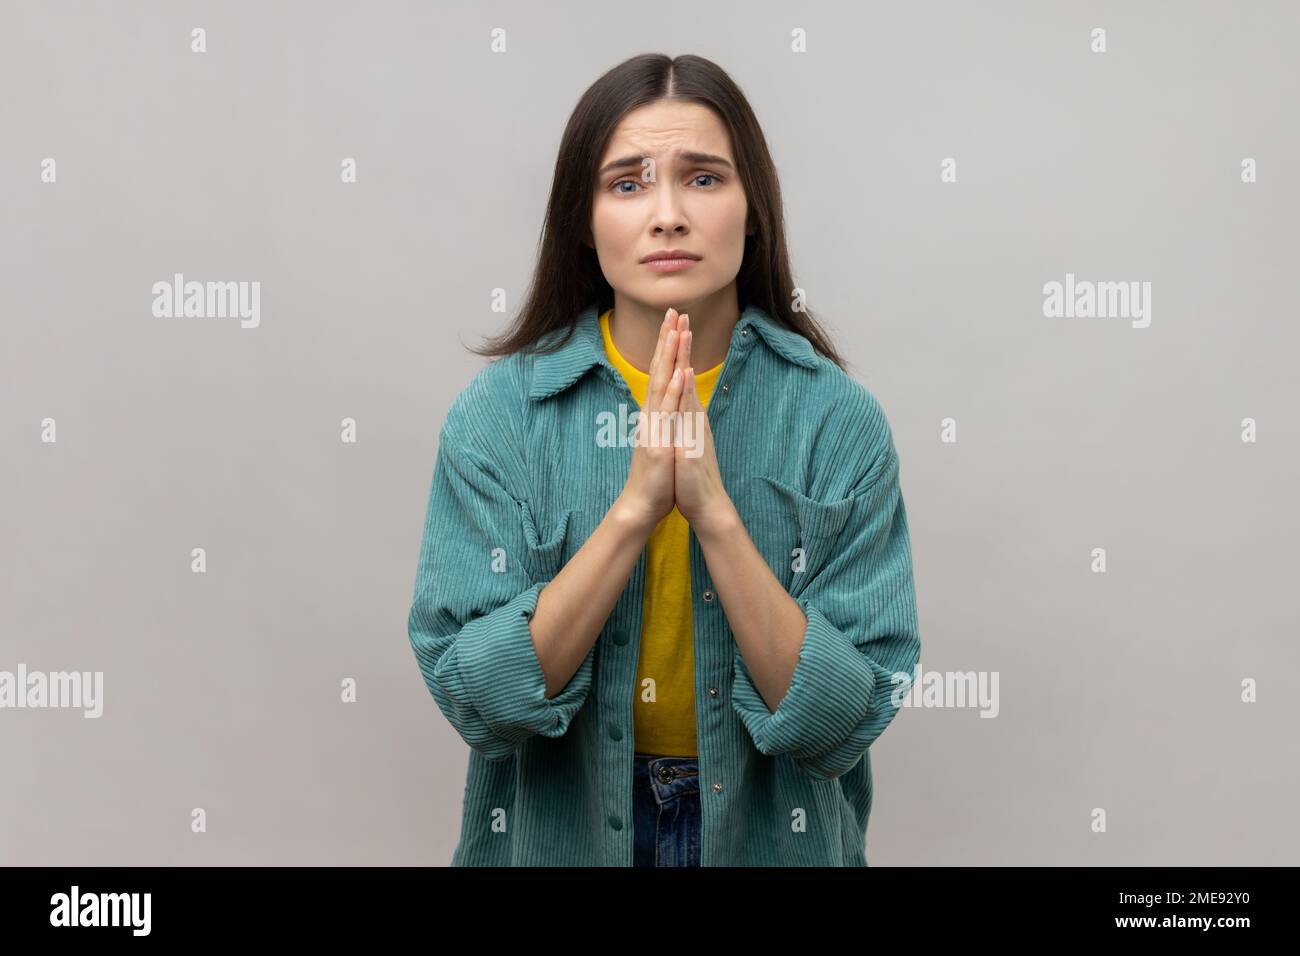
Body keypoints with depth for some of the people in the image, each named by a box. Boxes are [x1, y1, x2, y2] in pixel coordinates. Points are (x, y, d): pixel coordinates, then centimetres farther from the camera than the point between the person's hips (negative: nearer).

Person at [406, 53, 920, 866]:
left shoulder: (839, 418, -14)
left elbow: (845, 718, -17)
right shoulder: (499, 411, -14)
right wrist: (634, 506, -27)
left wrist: (715, 512, -28)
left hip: (770, 828, 0)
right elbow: (474, 698, -17)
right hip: (557, 826, 0)